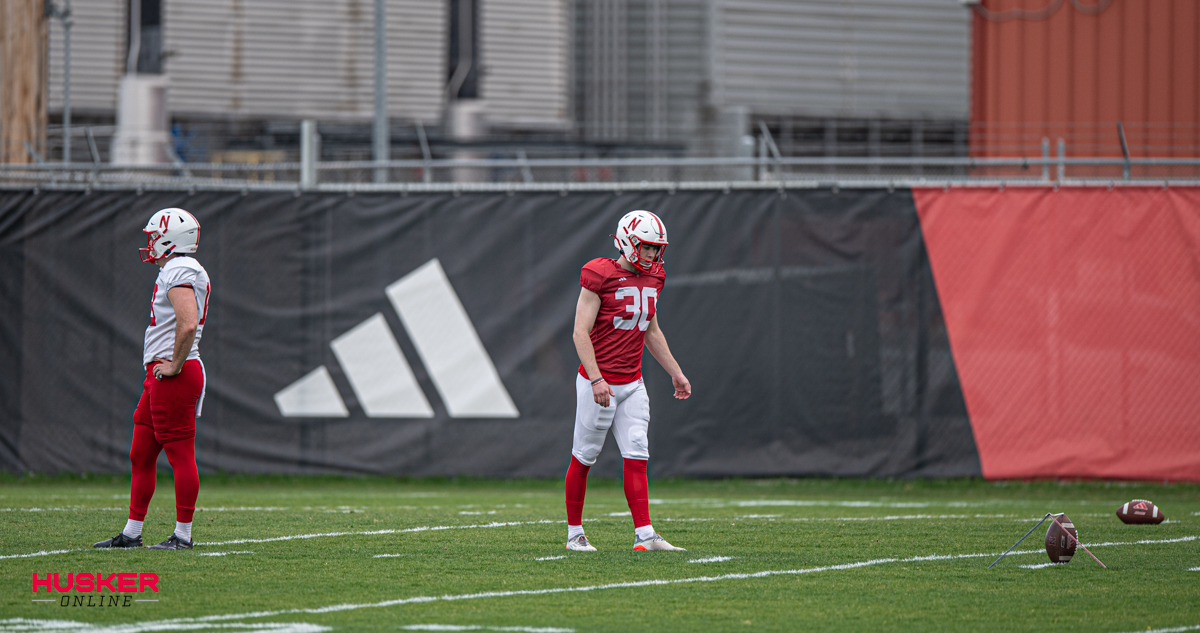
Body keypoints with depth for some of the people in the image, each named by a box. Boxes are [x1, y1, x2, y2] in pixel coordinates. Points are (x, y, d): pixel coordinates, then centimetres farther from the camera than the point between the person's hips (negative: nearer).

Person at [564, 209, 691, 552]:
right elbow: (581, 333, -16)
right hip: (598, 383, -6)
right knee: (584, 457, 4)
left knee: (637, 457, -2)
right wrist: (596, 379, -24)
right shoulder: (600, 277, -14)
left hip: (632, 383, 6)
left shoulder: (652, 279, 9)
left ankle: (644, 534, -5)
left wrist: (676, 373, 19)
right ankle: (574, 533, 16)